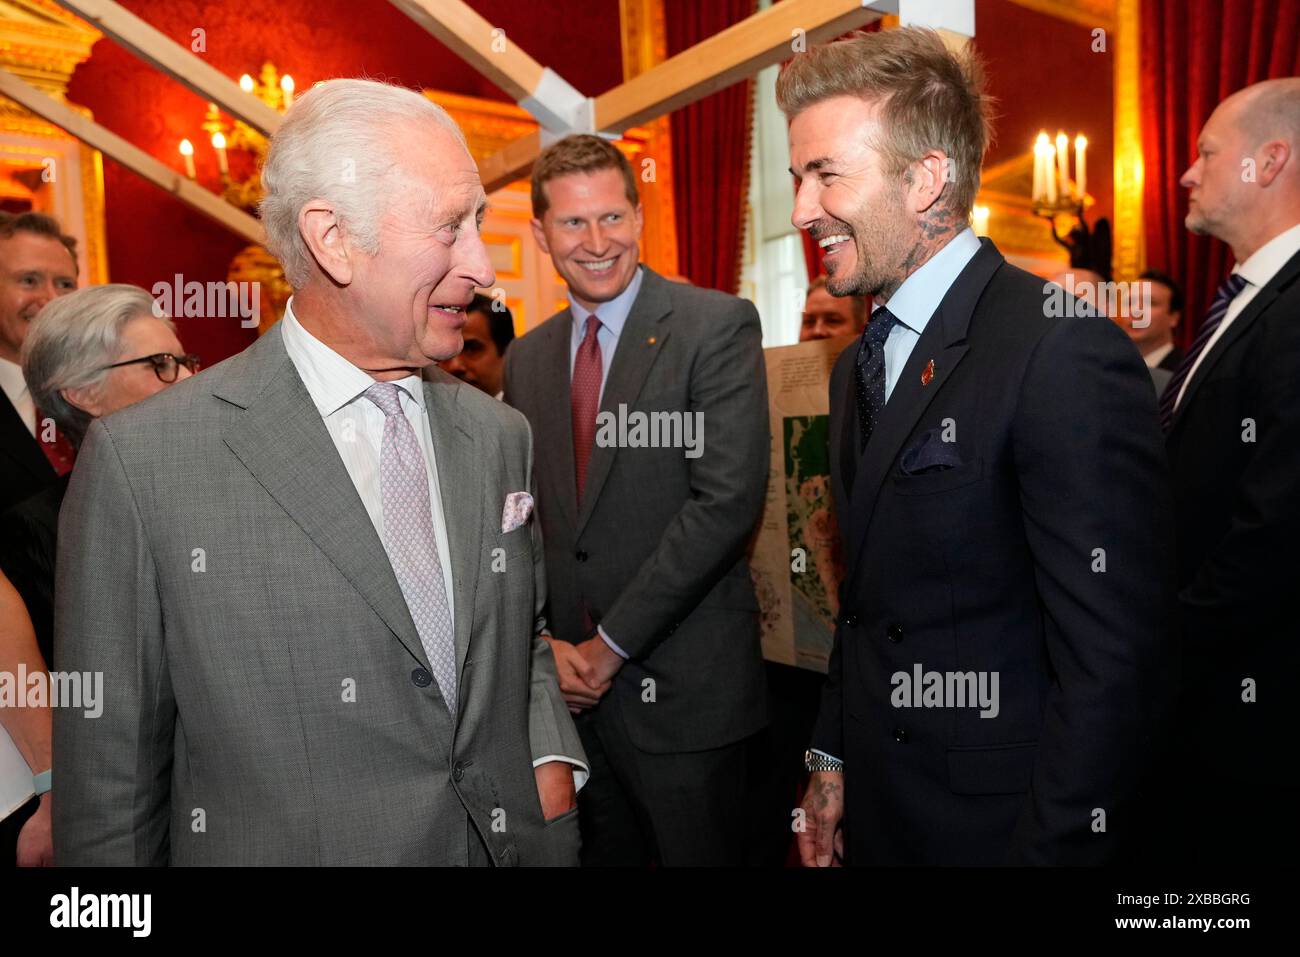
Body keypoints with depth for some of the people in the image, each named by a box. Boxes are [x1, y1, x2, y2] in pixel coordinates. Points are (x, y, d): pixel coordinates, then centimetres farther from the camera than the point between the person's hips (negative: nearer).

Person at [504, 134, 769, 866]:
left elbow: (728, 499, -18)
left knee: (700, 851, 10)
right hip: (572, 688, 5)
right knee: (597, 850, 19)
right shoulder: (526, 358, 9)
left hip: (684, 690, -5)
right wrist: (542, 642, -3)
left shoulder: (717, 326, -9)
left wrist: (612, 643, -14)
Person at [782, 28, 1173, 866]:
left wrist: (1052, 846, -18)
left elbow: (1113, 664, -22)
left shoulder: (1067, 355, -20)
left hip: (999, 825, -7)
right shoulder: (861, 365, 6)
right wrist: (833, 757, 10)